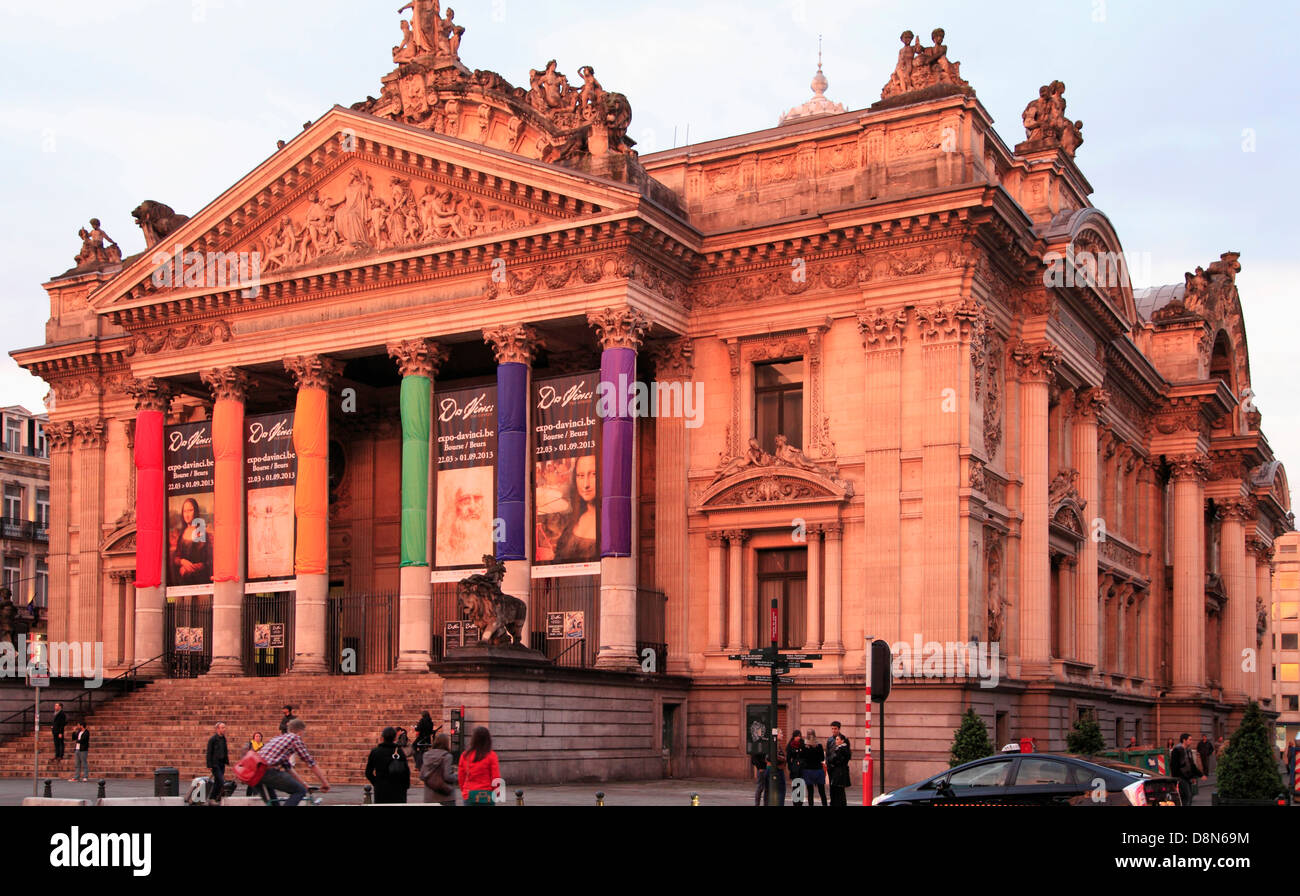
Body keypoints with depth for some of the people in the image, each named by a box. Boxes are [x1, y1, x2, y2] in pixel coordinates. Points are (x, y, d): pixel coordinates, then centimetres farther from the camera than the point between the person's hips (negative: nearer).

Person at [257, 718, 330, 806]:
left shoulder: (279, 738, 29)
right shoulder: (296, 738, 4)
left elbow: (287, 767, 33)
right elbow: (311, 763, 4)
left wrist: (303, 784, 37)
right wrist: (325, 783, 12)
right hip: (269, 772, -9)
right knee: (300, 791, -2)